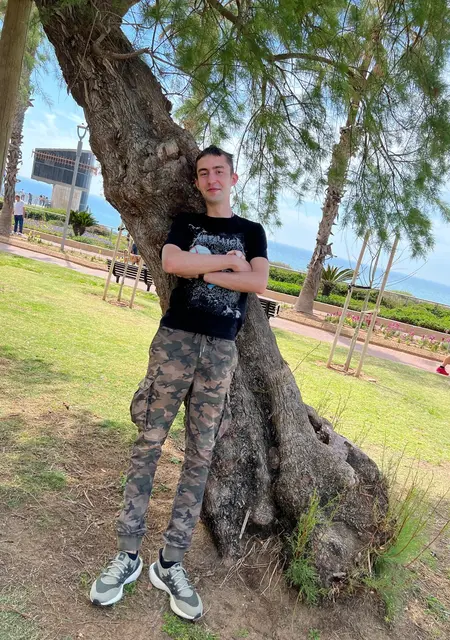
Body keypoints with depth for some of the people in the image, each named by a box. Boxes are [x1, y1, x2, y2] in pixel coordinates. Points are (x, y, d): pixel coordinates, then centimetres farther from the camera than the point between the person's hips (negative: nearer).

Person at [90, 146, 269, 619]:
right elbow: (170, 262, -8)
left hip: (220, 349, 1)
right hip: (175, 339, 0)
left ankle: (170, 563, 14)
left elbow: (258, 283, -3)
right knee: (149, 442, 0)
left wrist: (200, 271, -6)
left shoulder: (252, 231, 15)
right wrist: (227, 261, -5)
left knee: (200, 455, 2)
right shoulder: (185, 222, 14)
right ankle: (128, 555, 12)